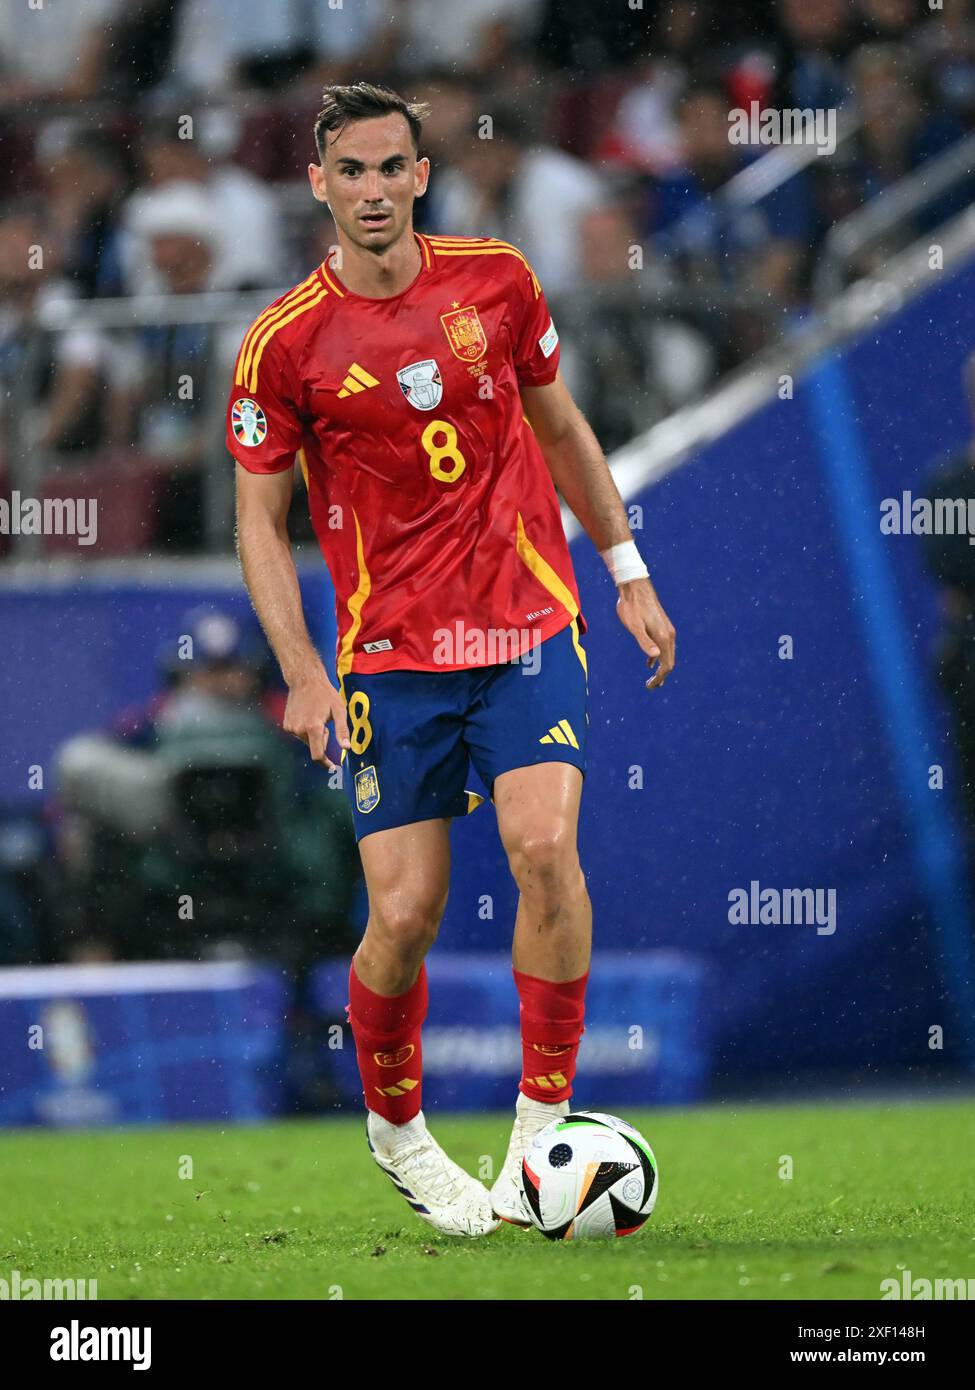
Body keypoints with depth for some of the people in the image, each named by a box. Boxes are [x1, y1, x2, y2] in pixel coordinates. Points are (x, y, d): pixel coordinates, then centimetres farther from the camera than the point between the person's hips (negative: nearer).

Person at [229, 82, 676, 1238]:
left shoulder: (496, 280, 2)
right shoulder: (286, 342, -5)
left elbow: (560, 429, 17)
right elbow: (259, 518, 0)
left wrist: (628, 575, 16)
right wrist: (304, 676, -10)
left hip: (527, 626, 1)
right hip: (391, 652, -1)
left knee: (544, 848, -20)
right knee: (405, 913, -5)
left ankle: (543, 1122, -7)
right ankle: (395, 1128, 23)